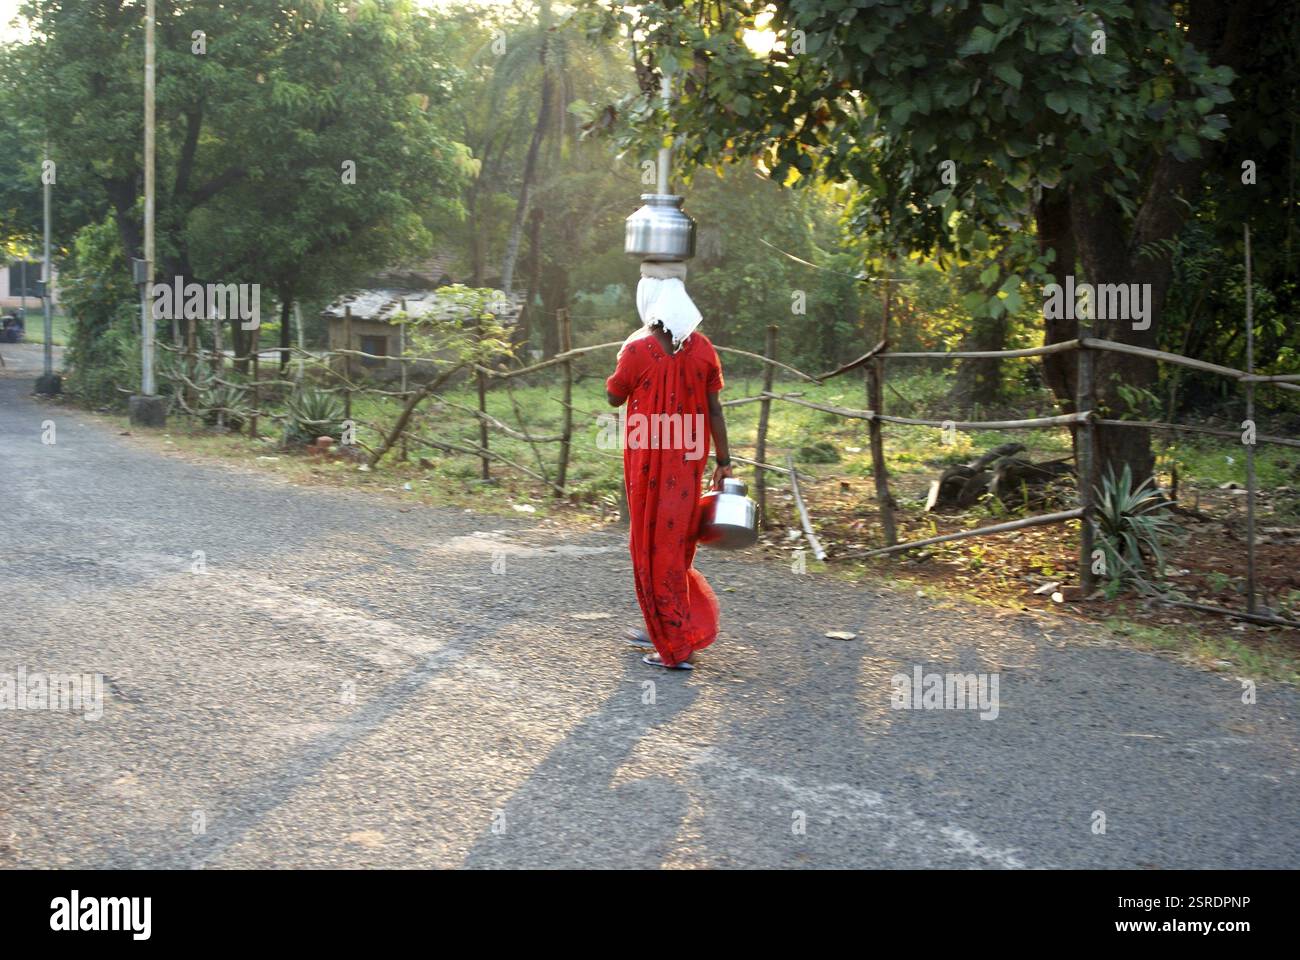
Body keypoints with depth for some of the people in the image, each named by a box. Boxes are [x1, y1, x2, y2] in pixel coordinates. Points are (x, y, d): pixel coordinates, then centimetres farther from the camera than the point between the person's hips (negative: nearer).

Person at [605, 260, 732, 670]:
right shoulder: (702, 348, -2)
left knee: (655, 543, 3)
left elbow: (614, 397, -1)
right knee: (678, 539, 18)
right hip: (689, 459, 5)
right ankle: (661, 627, 31)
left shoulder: (638, 348, -15)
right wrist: (724, 460, 6)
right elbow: (714, 410, 0)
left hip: (648, 459, -5)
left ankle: (677, 646, 3)